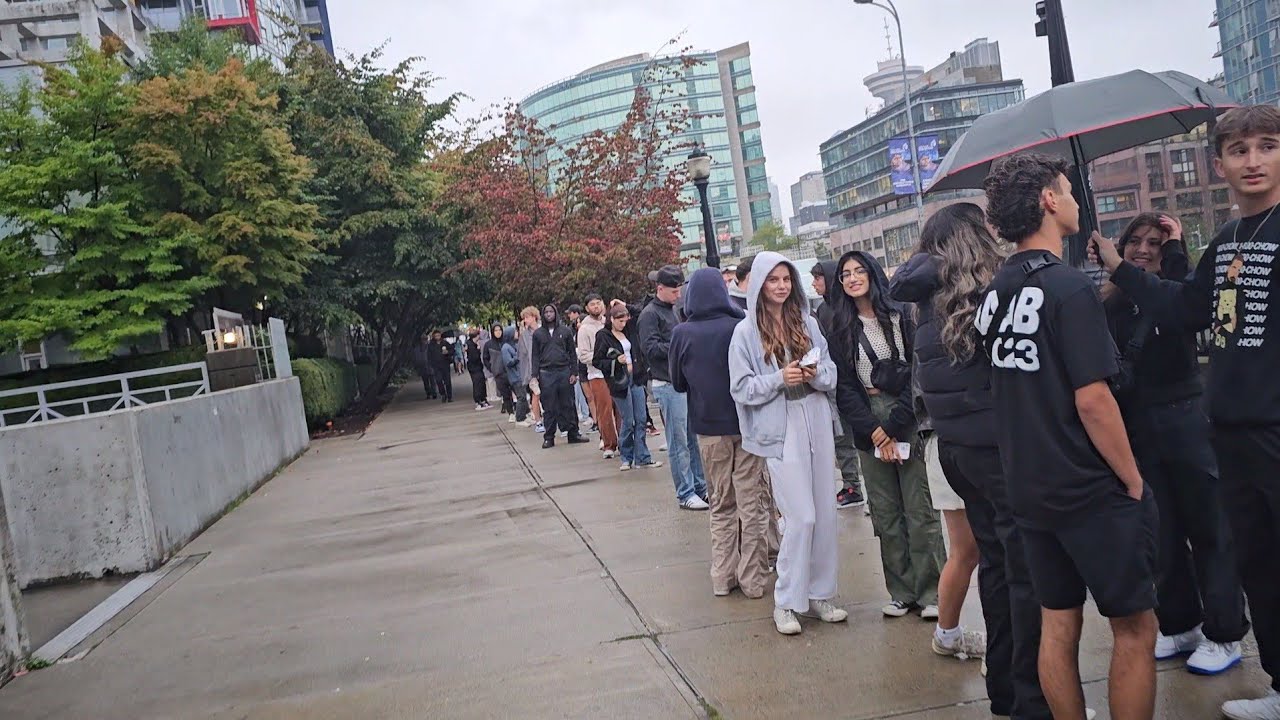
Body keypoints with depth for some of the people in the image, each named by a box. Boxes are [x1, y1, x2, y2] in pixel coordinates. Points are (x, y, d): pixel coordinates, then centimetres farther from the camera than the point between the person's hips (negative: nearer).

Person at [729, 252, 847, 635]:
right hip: (782, 432, -4)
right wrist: (779, 379, -16)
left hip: (818, 427, 5)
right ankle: (786, 601, 9)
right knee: (802, 517, -7)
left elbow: (832, 374, 13)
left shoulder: (807, 323, 10)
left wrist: (816, 373, -9)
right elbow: (741, 388, -2)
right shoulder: (746, 332, -1)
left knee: (826, 514, 7)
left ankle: (820, 594, 23)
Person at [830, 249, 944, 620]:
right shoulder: (841, 329, 9)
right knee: (885, 513, 4)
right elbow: (844, 385, 4)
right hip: (868, 430, 3)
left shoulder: (902, 316, 1)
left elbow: (918, 372, -4)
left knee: (920, 509, -4)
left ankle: (931, 592, 5)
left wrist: (894, 426, -11)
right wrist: (873, 430, -7)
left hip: (907, 419, -2)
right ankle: (902, 592, 13)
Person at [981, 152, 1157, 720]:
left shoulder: (997, 289, 6)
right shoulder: (1070, 287, -17)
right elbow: (1092, 401, -21)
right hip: (1092, 491, -7)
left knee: (1058, 626, 15)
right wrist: (1134, 482, -10)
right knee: (1135, 628, 7)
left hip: (1029, 488, 7)